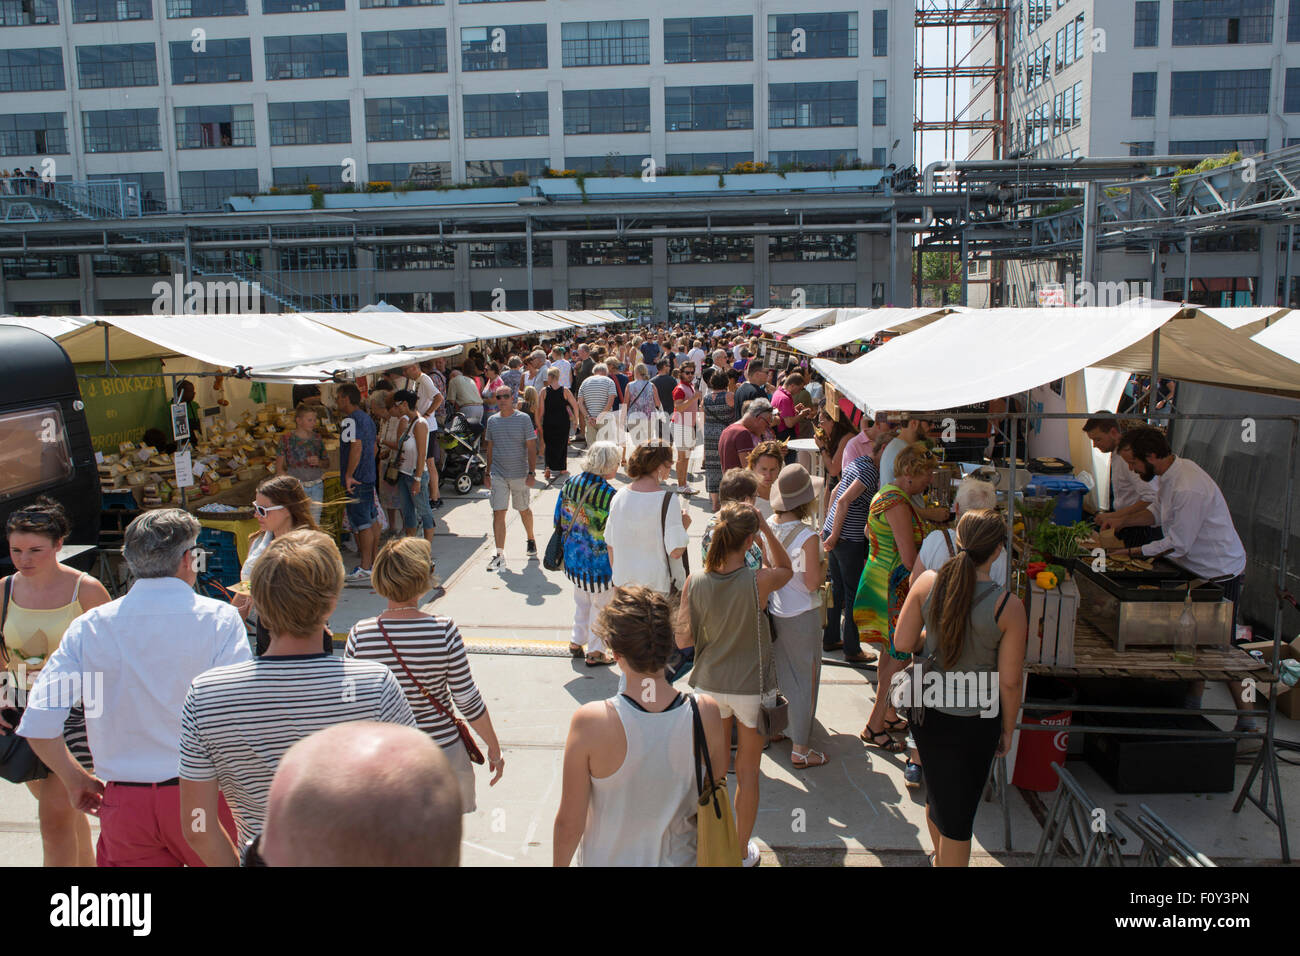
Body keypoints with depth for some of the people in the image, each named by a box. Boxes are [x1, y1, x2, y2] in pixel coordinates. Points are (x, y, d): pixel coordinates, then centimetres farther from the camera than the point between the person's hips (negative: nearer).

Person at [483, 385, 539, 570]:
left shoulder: (523, 419, -5)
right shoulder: (492, 421, 5)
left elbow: (531, 448, -4)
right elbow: (490, 448, 14)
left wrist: (531, 473, -10)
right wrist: (487, 473, 12)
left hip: (519, 474, -2)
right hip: (498, 474, 2)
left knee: (524, 510, 13)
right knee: (498, 513, -5)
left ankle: (531, 540, 39)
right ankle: (500, 555, -2)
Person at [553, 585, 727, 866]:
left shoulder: (589, 723, -29)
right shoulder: (707, 713, -22)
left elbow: (569, 823, -18)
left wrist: (559, 864, 1)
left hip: (609, 860, -1)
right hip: (678, 858, 1)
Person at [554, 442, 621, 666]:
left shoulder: (570, 483, -4)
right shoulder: (608, 494, -23)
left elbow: (559, 520, 6)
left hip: (573, 557, 6)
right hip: (599, 560, -6)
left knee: (581, 601, 25)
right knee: (601, 605, 12)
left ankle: (577, 641, 36)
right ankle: (595, 651, 23)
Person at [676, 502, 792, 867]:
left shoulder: (695, 581, -14)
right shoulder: (758, 582, -22)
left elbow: (683, 639, -9)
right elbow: (786, 569, 2)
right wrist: (765, 528, -6)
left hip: (709, 685, 3)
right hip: (751, 688, -3)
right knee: (747, 772, 16)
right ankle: (742, 851, 31)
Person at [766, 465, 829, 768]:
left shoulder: (768, 526, -4)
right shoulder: (807, 537, -24)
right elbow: (813, 583, -20)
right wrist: (824, 562, -3)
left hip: (774, 611, 7)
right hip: (802, 616, -7)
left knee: (781, 673, 23)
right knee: (805, 680, 7)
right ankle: (800, 750, 15)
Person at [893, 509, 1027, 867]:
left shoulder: (927, 582, -13)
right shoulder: (1008, 606, -20)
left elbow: (903, 643, -6)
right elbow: (1009, 681, -13)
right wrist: (1008, 729, 2)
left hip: (926, 710, 4)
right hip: (973, 721, -4)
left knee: (936, 790, 27)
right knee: (959, 810, 14)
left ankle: (940, 857, 50)